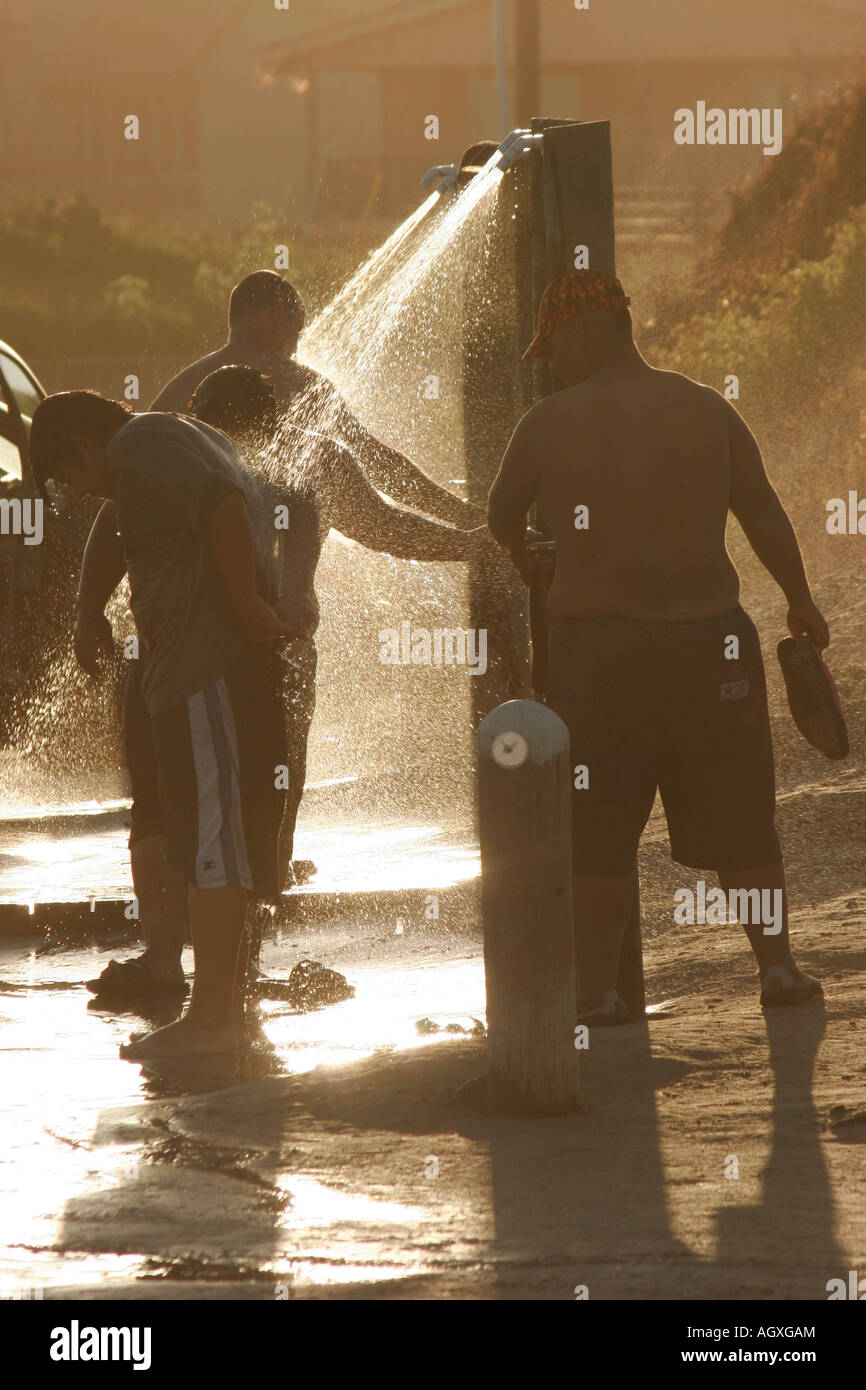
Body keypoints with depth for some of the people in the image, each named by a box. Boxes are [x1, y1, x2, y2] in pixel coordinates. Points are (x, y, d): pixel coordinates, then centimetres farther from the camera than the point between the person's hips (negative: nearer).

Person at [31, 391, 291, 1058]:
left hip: (206, 673, -10)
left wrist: (247, 605, -19)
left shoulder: (138, 446, -9)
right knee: (210, 848, 14)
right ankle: (226, 1008, 18)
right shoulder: (177, 438, 22)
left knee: (212, 845, -9)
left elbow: (224, 502, -24)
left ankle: (211, 1019, -9)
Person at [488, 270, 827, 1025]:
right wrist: (801, 602, 22)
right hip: (710, 637, 2)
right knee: (738, 815, 11)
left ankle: (598, 987, 2)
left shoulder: (550, 422, -4)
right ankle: (777, 964, 9)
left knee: (600, 828, 4)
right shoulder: (707, 410, 3)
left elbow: (502, 515, 9)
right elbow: (765, 515, 8)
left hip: (598, 644, -2)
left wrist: (521, 556, 33)